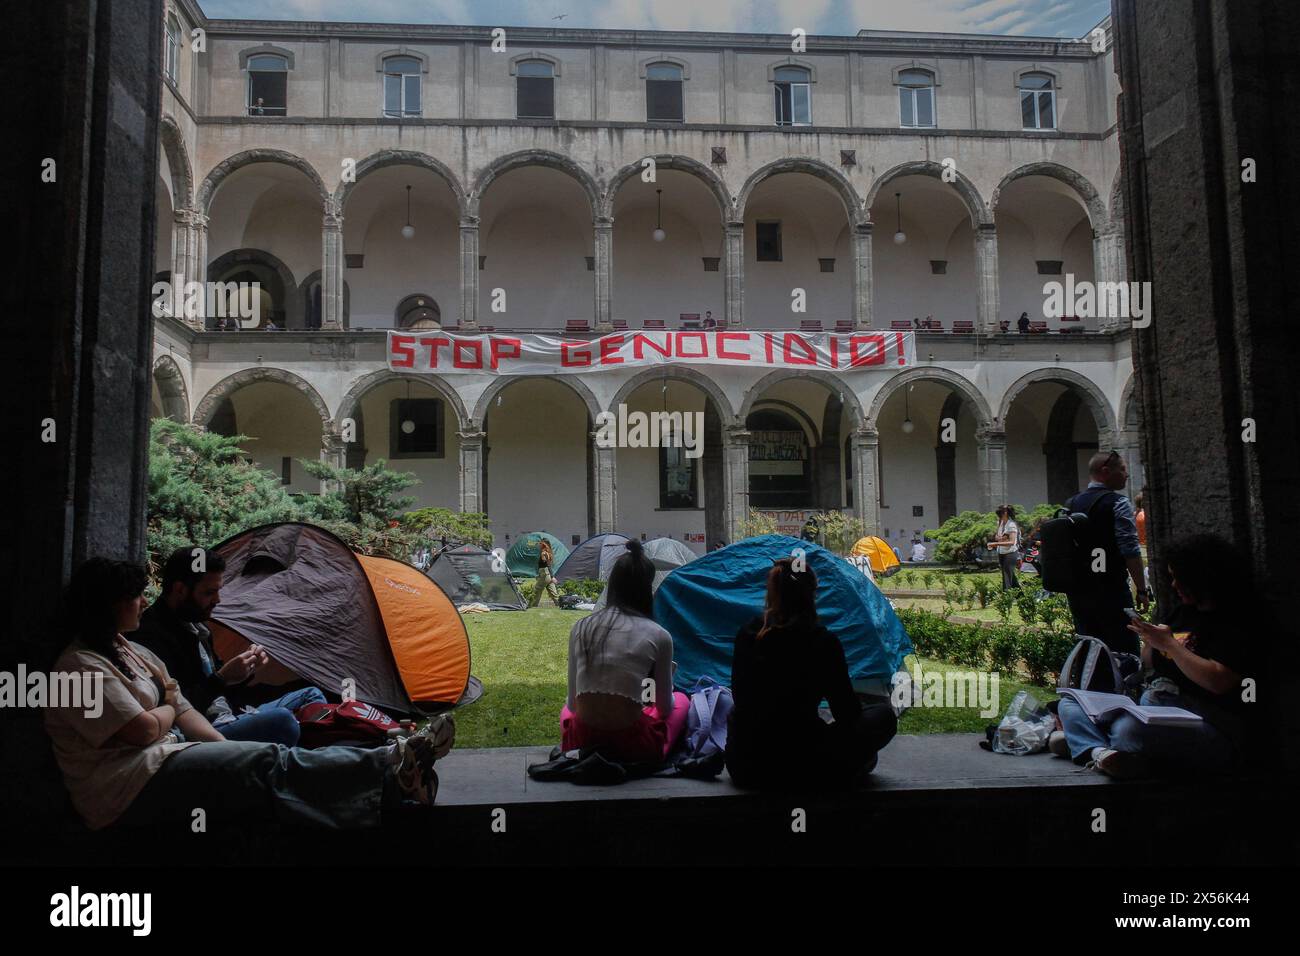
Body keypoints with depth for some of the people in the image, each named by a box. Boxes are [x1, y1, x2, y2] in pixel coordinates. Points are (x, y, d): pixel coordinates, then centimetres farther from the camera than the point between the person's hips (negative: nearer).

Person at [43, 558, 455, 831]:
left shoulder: (134, 652, 19)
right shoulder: (80, 666, -11)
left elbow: (184, 713, 15)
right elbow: (145, 730, -18)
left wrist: (228, 751, 0)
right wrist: (167, 706, 5)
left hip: (168, 758, 9)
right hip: (131, 791, -9)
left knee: (267, 764, -13)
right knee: (271, 763, -25)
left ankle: (392, 775, -26)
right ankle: (392, 767, -29)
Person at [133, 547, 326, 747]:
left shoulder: (193, 624, 14)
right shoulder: (153, 635, -18)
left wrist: (248, 668, 4)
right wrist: (222, 678, -23)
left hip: (230, 716, 11)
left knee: (311, 695, 14)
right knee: (280, 721, -32)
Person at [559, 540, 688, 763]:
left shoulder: (580, 628, 2)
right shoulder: (658, 635, -6)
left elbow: (573, 703, 10)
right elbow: (665, 708, 9)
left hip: (583, 745, 3)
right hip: (634, 749, -3)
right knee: (681, 700, 26)